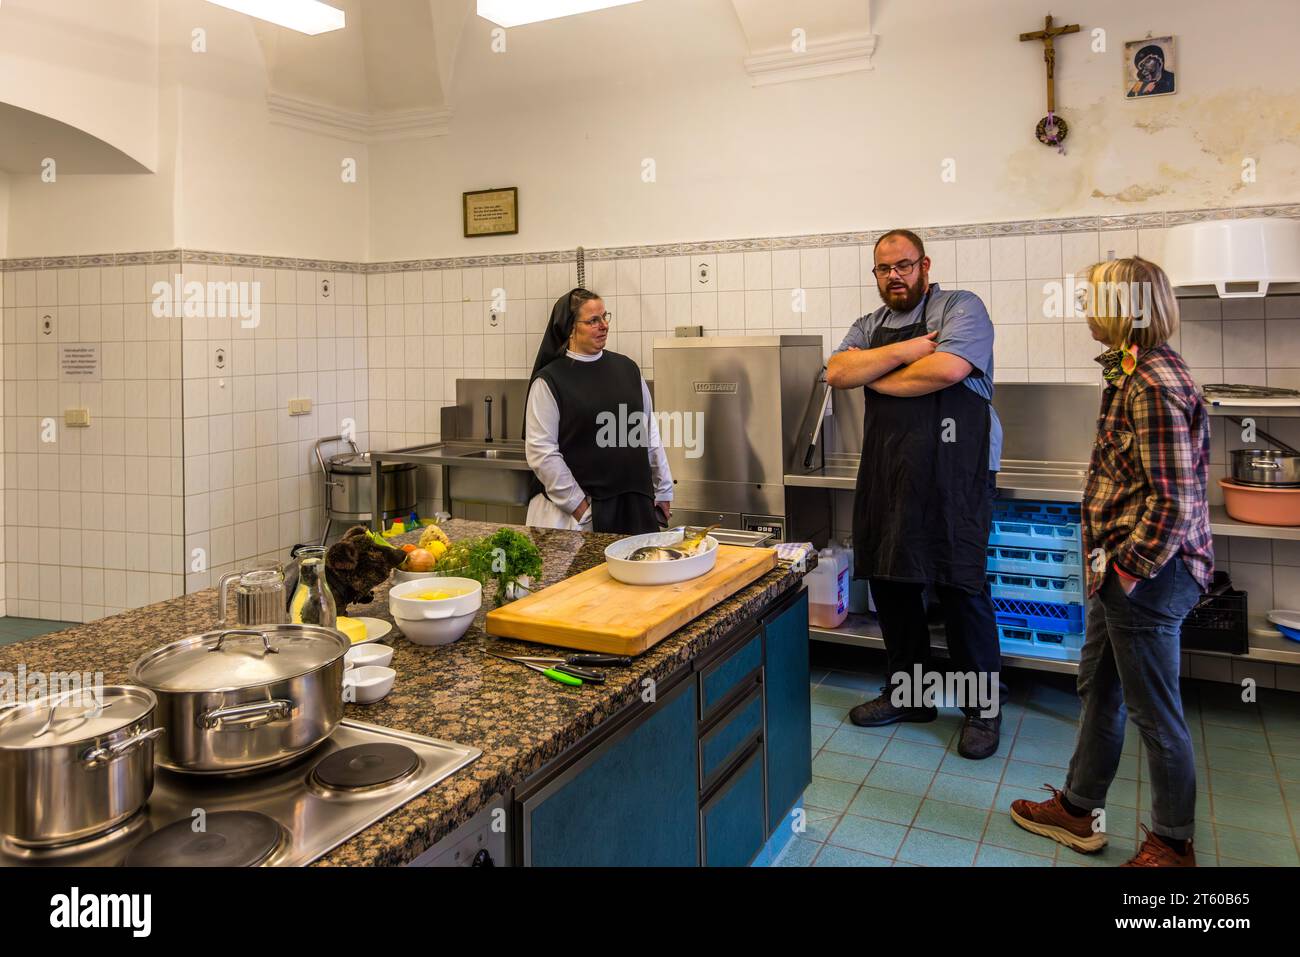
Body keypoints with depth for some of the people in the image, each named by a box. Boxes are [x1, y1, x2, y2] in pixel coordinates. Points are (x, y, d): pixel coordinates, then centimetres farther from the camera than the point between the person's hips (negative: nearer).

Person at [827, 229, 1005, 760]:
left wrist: (877, 378, -5)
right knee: (890, 582, 12)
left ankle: (983, 707, 16)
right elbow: (837, 372, -1)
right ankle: (907, 692, 29)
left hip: (952, 476, -6)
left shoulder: (960, 308, -1)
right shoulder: (869, 327, 16)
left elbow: (948, 368, -19)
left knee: (961, 587, -1)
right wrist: (904, 350, -11)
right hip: (886, 473, 6)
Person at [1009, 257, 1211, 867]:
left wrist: (1126, 568, -16)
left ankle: (1172, 845, 25)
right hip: (1121, 568, 10)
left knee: (1155, 713, 6)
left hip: (1148, 575, -10)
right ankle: (1078, 810, 37)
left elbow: (1174, 502, -24)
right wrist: (1109, 563, 14)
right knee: (1097, 689, 20)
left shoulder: (1153, 386, -22)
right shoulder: (1137, 372, 10)